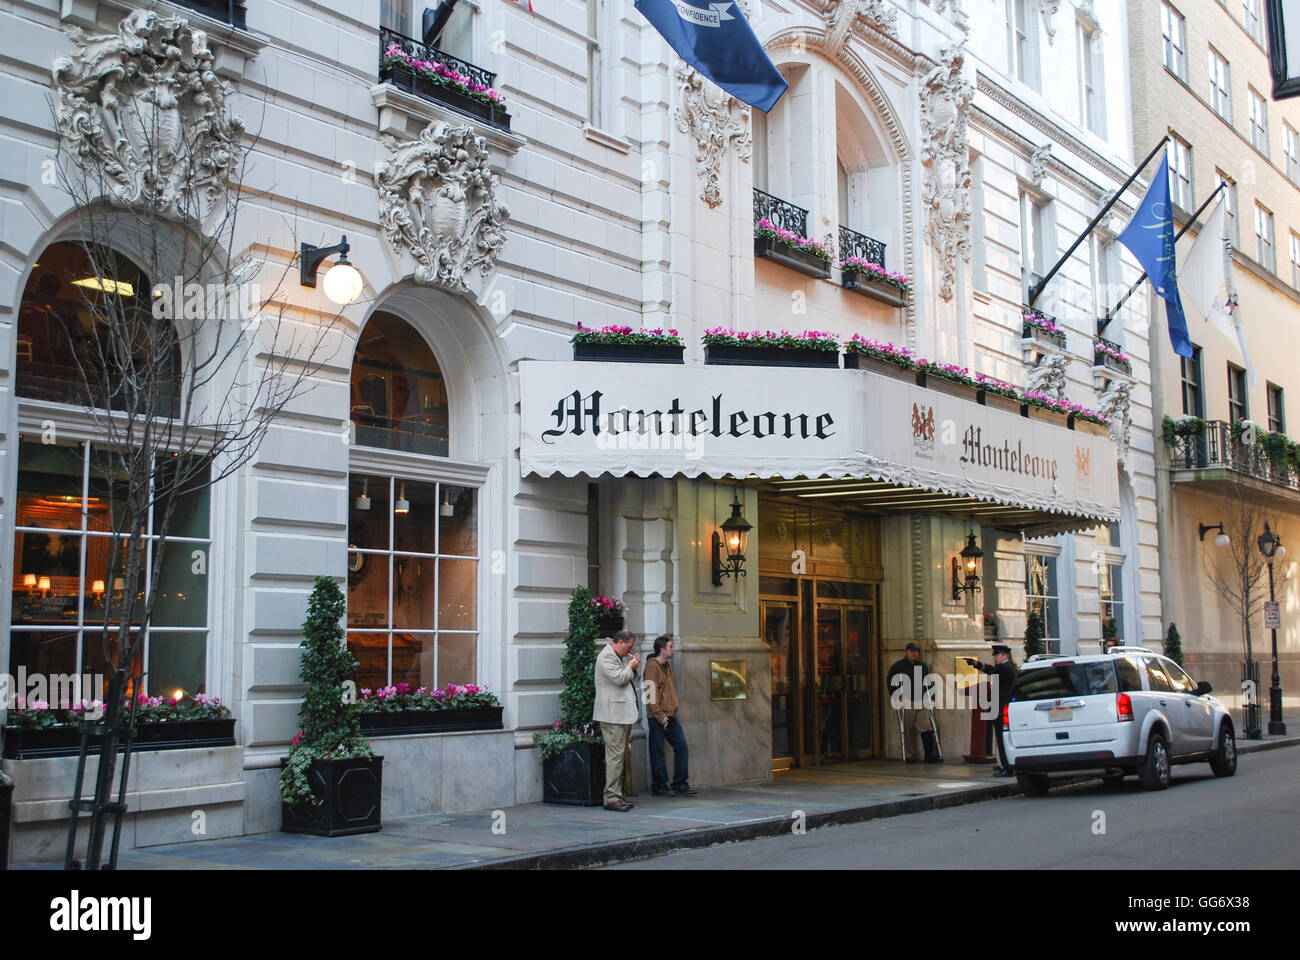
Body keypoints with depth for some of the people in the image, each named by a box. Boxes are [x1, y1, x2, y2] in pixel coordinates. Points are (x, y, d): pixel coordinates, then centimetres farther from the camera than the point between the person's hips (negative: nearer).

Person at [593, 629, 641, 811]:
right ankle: (611, 798, -10)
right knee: (615, 756, -11)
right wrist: (630, 666, -4)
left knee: (619, 755, 10)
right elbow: (619, 679, -20)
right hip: (613, 714, -10)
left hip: (623, 713, 10)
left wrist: (633, 667, 12)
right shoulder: (606, 656, -11)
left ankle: (616, 795, 14)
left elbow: (628, 678, 30)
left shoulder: (619, 657, 20)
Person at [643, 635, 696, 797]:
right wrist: (660, 715, -19)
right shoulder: (652, 666, -11)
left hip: (671, 715, 9)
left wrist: (676, 704, 14)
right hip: (658, 718, -8)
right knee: (658, 751, 0)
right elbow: (650, 693, -17)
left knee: (681, 747, 6)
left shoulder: (667, 665, 17)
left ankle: (680, 784, 13)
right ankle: (659, 786, 7)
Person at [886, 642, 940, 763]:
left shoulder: (922, 666, 18)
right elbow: (890, 683, 1)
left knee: (926, 728, -4)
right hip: (906, 702, -4)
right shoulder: (898, 666, 3)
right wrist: (897, 698, -7)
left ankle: (931, 754, -4)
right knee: (907, 730, -4)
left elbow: (927, 683, 27)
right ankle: (908, 755, 1)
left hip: (921, 702, 4)